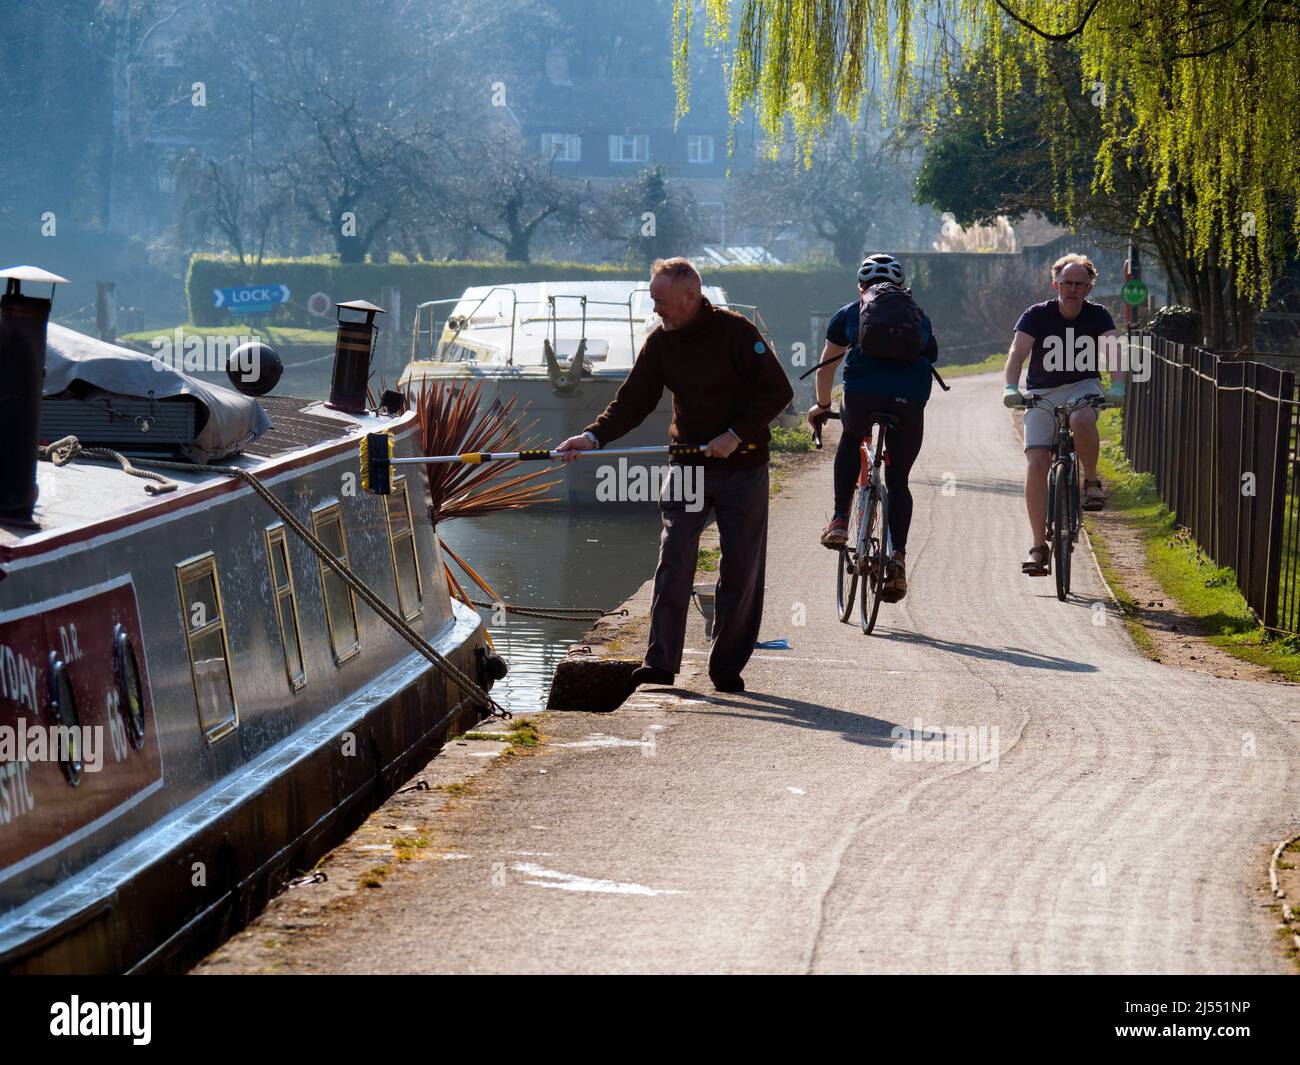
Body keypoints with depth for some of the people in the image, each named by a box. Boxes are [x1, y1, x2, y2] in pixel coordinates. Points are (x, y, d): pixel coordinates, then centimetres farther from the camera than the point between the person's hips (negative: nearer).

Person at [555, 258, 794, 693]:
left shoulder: (736, 331, -12)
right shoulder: (660, 342, 1)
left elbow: (778, 391, -10)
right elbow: (633, 401, 1)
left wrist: (737, 435, -18)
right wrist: (593, 436, -14)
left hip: (742, 466, -3)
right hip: (687, 465, 3)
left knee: (741, 571, 3)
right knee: (672, 564, -6)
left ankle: (727, 666, 12)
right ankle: (660, 662, -3)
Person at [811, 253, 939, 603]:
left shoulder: (850, 313, 25)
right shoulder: (919, 316, 29)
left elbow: (827, 365, 32)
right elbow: (930, 358, 35)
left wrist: (822, 405, 46)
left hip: (862, 393, -1)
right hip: (910, 400, 1)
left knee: (850, 440, 33)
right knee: (898, 479, 16)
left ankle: (839, 520, 21)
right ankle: (898, 557, 1)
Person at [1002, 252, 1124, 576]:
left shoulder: (1098, 315, -8)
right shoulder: (1037, 315, -11)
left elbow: (1110, 349, -23)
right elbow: (1018, 351, -23)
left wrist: (1118, 385, -43)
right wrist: (1011, 388, -42)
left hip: (1083, 387, 0)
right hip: (1042, 393, 0)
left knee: (1082, 419, -38)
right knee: (1036, 463, -16)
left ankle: (1091, 481, -11)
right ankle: (1038, 547, -11)